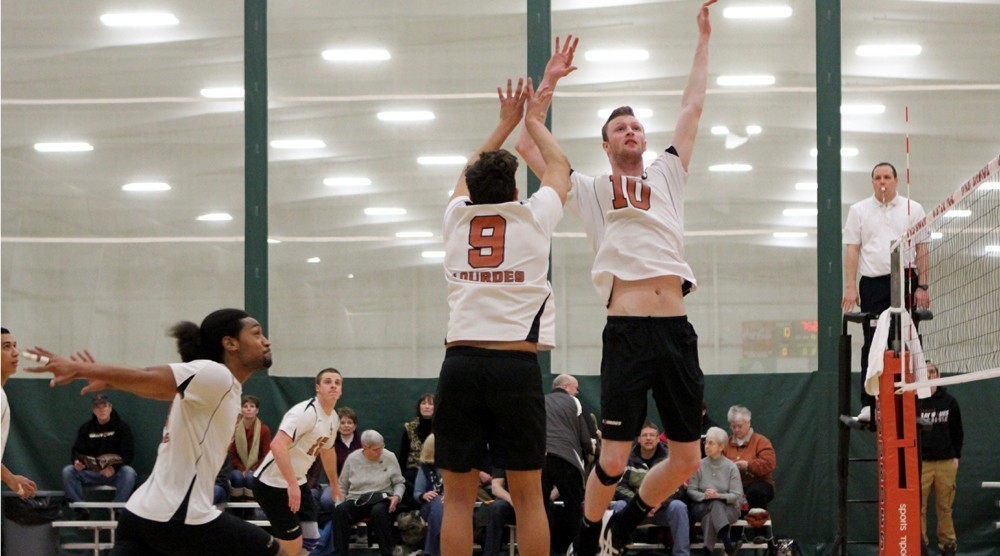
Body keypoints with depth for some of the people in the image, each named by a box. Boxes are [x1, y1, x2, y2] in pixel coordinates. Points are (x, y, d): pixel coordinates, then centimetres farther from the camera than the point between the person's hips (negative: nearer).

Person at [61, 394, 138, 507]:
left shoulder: (122, 426, 1)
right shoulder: (86, 428, 9)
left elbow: (128, 453, -6)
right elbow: (77, 451, 6)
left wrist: (114, 468, -25)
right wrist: (77, 462, -19)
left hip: (115, 473, -2)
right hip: (90, 472, 2)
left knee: (129, 472, -35)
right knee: (67, 471, -22)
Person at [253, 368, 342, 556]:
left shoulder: (333, 418, 8)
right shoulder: (306, 412, -22)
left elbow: (327, 450, 27)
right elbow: (277, 445, -34)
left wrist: (334, 485, 37)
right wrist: (292, 485, -36)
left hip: (298, 483, 9)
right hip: (274, 484, -9)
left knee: (311, 539, 7)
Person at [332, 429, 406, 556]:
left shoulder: (390, 457, 3)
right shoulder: (352, 459, 5)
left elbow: (399, 483, 11)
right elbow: (342, 486, 12)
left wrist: (397, 496, -10)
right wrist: (339, 503, -4)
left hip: (381, 499, -1)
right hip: (356, 501, 1)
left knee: (379, 511, -38)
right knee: (339, 510, -31)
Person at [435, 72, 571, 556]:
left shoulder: (457, 217, 11)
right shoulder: (532, 218, 5)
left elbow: (470, 172, 33)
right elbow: (559, 167, 24)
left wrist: (506, 122, 41)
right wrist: (534, 120, 39)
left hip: (460, 364, 2)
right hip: (517, 366, -2)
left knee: (458, 496, 4)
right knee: (527, 494, 2)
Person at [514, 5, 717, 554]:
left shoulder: (666, 176, 20)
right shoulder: (589, 191, 13)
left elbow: (692, 107, 22)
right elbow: (527, 144, 10)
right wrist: (549, 82, 9)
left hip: (677, 330, 3)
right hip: (627, 333, -3)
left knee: (686, 459, 6)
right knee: (613, 458, -7)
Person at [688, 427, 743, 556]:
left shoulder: (731, 467, 0)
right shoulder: (699, 465, 5)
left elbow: (736, 496, -5)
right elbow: (690, 491, 2)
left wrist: (718, 496, -24)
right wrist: (704, 496, -20)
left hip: (728, 507, 0)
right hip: (702, 507, 0)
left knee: (711, 516, -35)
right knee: (715, 505, -35)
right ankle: (727, 543, -50)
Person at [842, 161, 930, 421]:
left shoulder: (912, 209, 8)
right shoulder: (858, 211, 9)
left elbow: (922, 249, 7)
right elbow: (852, 250, 6)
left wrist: (922, 286, 0)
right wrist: (850, 287, -2)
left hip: (905, 280, 0)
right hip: (872, 283, 0)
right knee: (872, 345, -4)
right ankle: (868, 405, -5)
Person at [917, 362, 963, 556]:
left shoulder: (949, 401, 9)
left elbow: (957, 431, 15)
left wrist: (956, 456, 8)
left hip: (946, 463, 1)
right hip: (920, 463, -1)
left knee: (945, 508, 3)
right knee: (918, 508, -4)